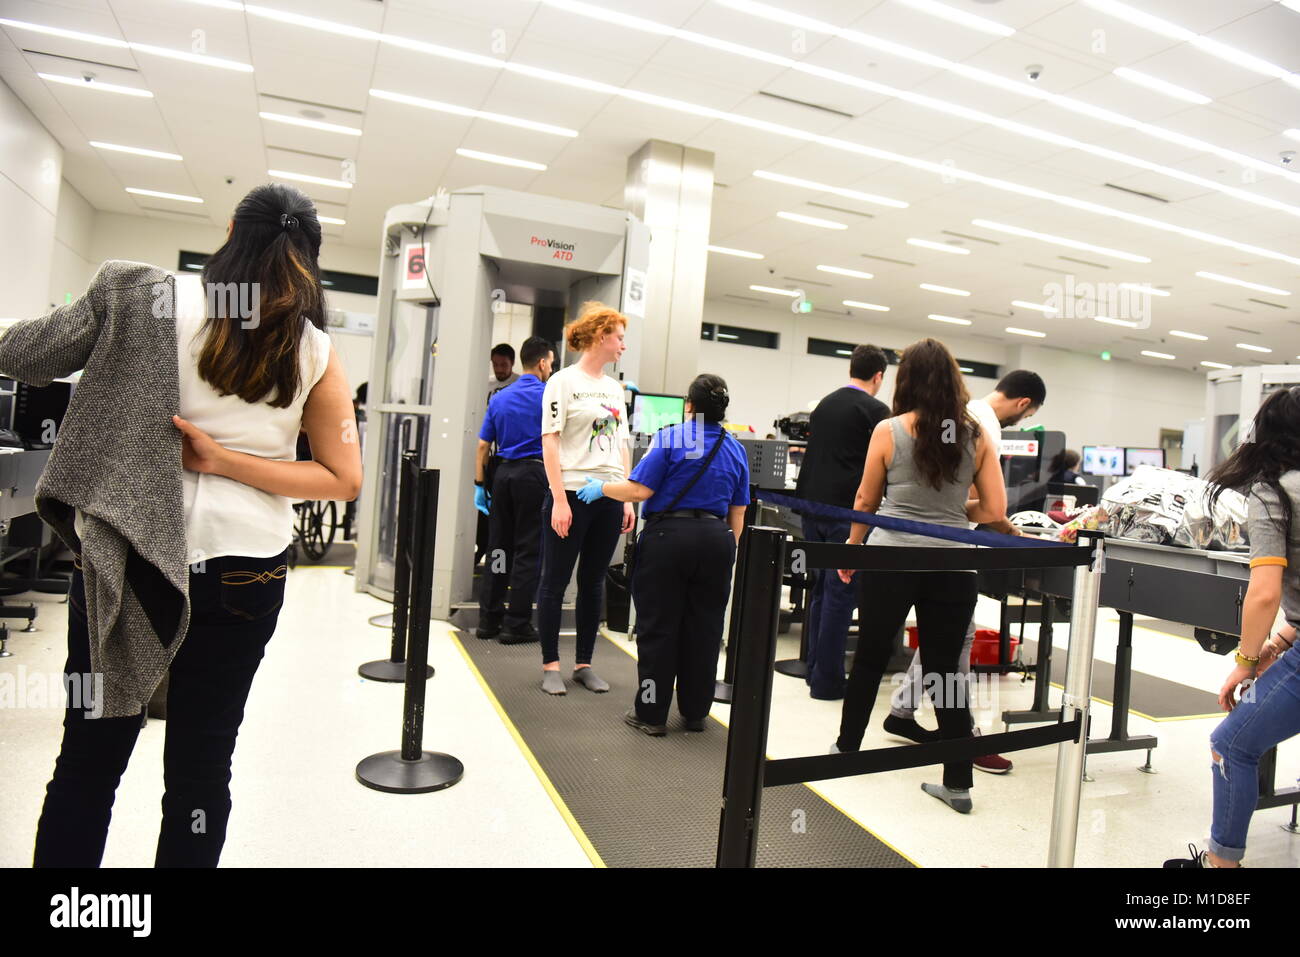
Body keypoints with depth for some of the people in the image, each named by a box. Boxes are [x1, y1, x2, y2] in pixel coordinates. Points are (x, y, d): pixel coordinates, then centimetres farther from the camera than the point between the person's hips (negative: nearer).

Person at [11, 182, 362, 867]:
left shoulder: (143, 296, -5)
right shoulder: (314, 352, -3)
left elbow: (19, 357, 3)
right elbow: (343, 478, -4)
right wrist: (222, 460, -6)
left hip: (124, 558, 0)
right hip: (244, 573, 1)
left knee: (88, 759, 14)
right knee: (202, 763, 14)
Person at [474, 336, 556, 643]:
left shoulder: (499, 399, 11)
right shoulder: (548, 395, -5)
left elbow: (483, 446, 10)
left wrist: (480, 485, 14)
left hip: (504, 474, 6)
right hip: (533, 474, -5)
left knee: (498, 547, 10)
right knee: (527, 550, -1)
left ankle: (489, 620, 15)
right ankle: (517, 624, 3)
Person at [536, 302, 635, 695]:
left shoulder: (615, 388, 15)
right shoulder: (563, 382, -4)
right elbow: (549, 443, -9)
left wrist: (627, 498, 10)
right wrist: (559, 500, -16)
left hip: (609, 497, 6)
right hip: (572, 493, -6)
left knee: (593, 583, 11)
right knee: (555, 581, 3)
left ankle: (584, 663, 22)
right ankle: (550, 666, 14)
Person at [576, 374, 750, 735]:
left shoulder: (670, 439, -5)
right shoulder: (736, 450, 11)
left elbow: (639, 490, -11)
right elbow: (738, 513, 13)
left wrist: (601, 488, 4)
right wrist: (730, 548, 21)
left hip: (669, 537, -5)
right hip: (716, 541, 5)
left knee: (658, 627, 4)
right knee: (703, 628, 12)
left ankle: (651, 714, 11)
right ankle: (695, 712, 23)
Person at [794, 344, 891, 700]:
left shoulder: (824, 404, 14)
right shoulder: (875, 410, -7)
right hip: (847, 510, -7)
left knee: (819, 591, 14)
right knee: (839, 594, -2)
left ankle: (816, 670, 21)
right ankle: (826, 681, 3)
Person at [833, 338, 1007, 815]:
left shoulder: (889, 431, -5)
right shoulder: (976, 436, 0)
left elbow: (865, 502, 4)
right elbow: (995, 511, 0)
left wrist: (852, 549, 18)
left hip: (891, 559, -1)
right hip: (952, 566, 2)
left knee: (870, 656, 16)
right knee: (944, 668, 10)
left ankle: (847, 746, 34)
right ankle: (958, 782, 14)